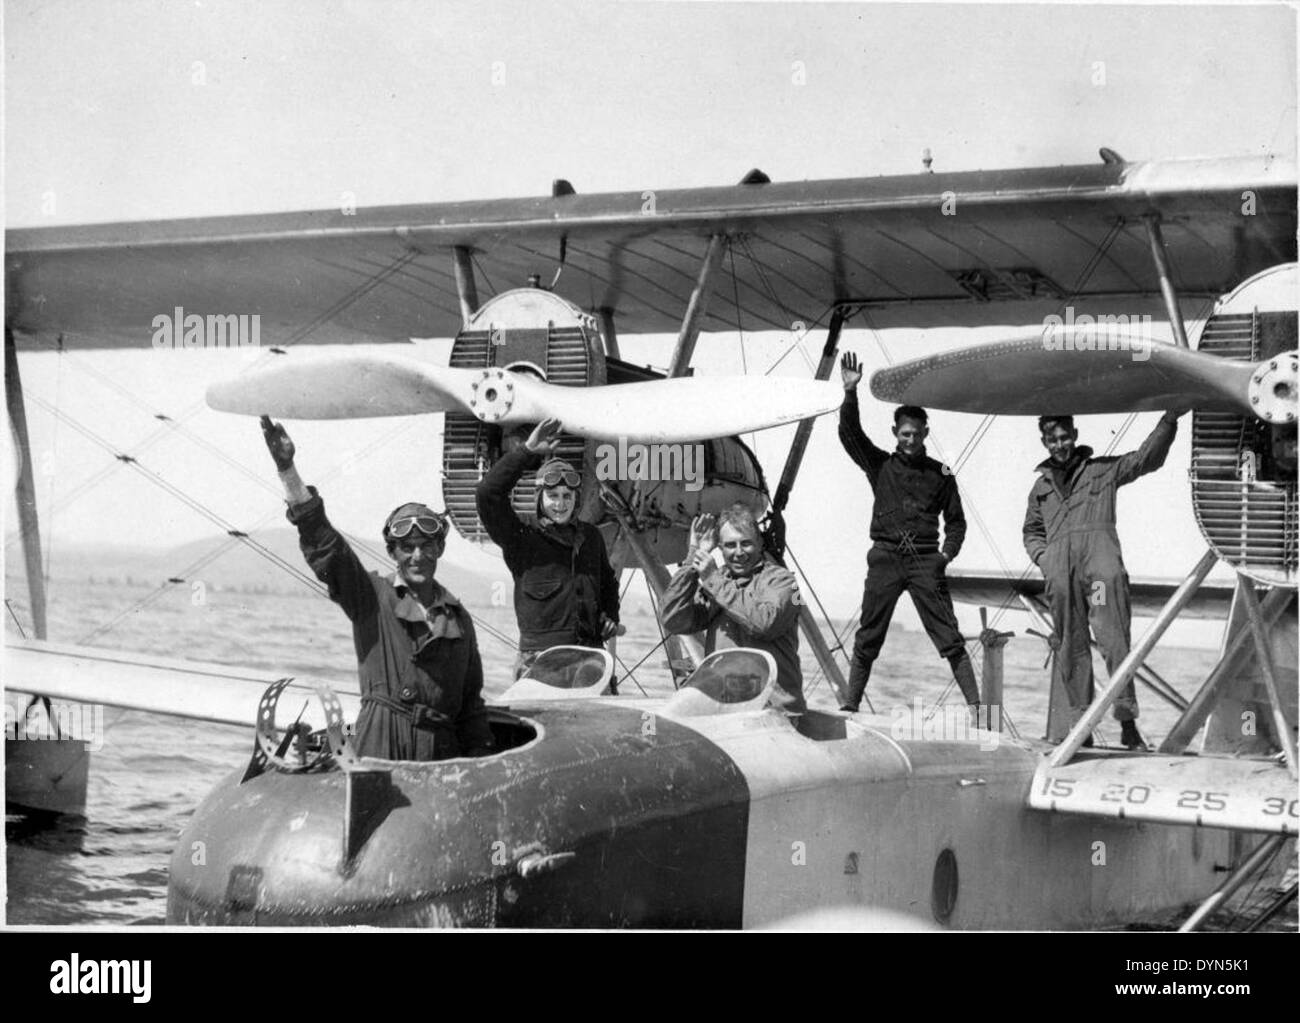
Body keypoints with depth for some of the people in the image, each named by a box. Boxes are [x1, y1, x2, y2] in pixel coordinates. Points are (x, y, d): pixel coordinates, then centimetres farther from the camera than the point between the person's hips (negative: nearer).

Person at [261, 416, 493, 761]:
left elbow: (471, 699, 20)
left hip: (441, 750, 3)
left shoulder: (457, 617, 18)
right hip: (379, 745, -3)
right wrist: (288, 471, -14)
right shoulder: (371, 596, 8)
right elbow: (323, 545, -4)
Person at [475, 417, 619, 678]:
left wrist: (611, 614, 19)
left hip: (589, 654, 4)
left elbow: (608, 581, 37)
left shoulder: (590, 536, 19)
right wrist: (527, 452, -9)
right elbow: (487, 495, -9)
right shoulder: (522, 539, 5)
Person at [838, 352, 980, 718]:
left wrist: (946, 554, -3)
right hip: (885, 557, 1)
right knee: (868, 638, 3)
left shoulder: (940, 475, 9)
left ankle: (975, 705, -6)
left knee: (948, 636, -5)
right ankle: (851, 706, 11)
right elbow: (849, 433, -3)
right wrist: (850, 392, -16)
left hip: (925, 560, -1)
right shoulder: (880, 465, 9)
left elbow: (955, 521, 14)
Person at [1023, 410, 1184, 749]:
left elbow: (1147, 458, 12)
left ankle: (1126, 719, -26)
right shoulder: (1041, 485, 30)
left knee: (1112, 635, -20)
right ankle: (1075, 725, -2)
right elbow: (1032, 531, 38)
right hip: (1059, 556, 3)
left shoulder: (1102, 470, 22)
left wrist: (1169, 419, -2)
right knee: (1069, 644, -2)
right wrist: (1041, 556, 17)